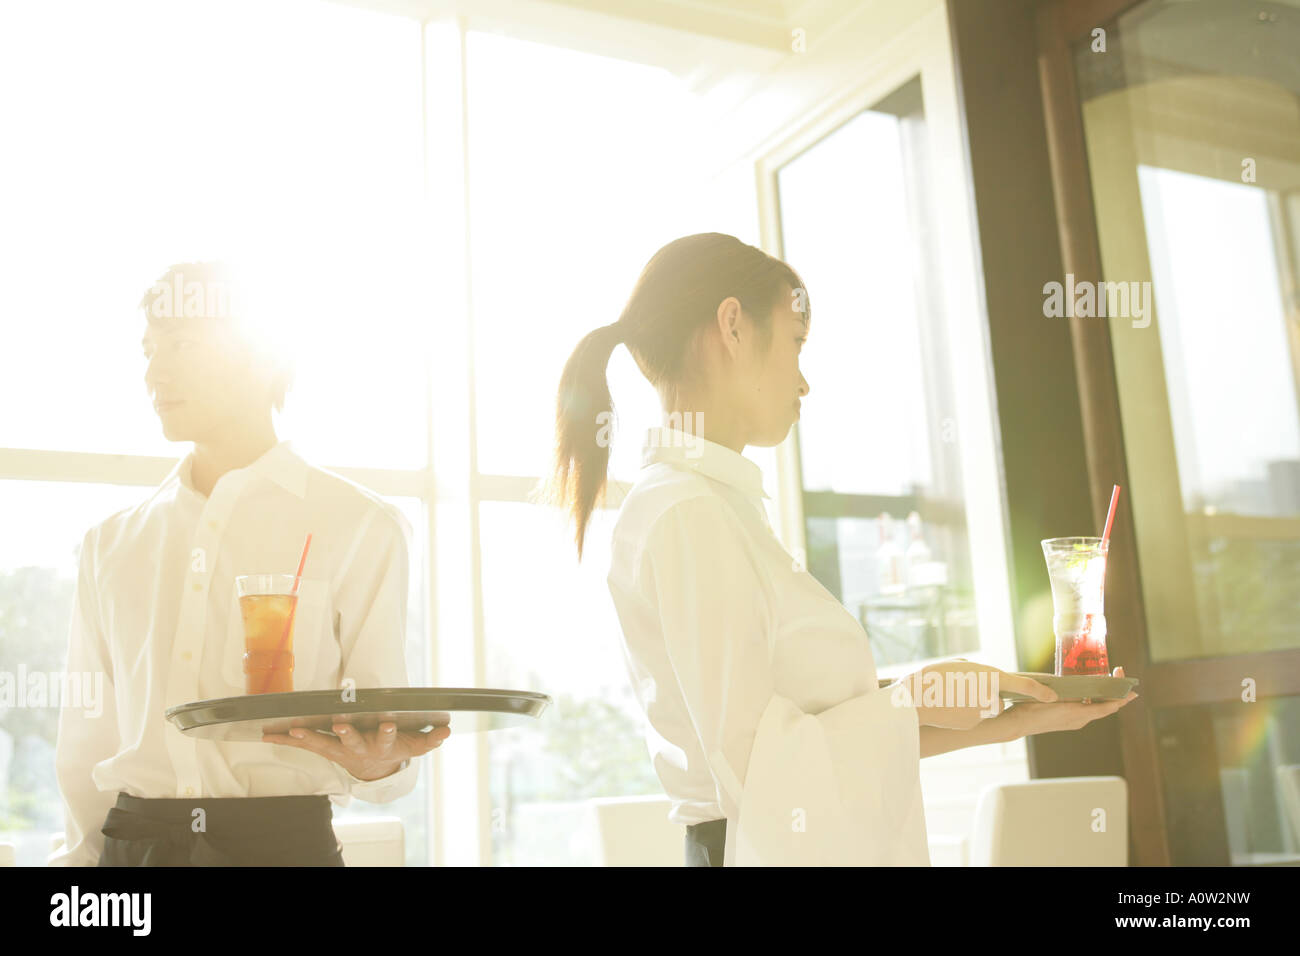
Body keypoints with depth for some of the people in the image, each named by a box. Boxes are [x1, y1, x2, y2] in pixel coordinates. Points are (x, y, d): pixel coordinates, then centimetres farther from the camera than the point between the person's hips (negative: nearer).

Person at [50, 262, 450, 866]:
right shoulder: (111, 544, 10)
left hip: (284, 838, -3)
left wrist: (377, 763, -24)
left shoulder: (359, 526, -3)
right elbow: (88, 744, 11)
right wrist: (75, 854, 6)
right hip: (131, 843, 3)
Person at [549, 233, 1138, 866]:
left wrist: (1009, 721, 9)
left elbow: (819, 733, 11)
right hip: (768, 850, -9)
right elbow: (752, 766, -22)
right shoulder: (685, 515, -17)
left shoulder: (715, 505, 12)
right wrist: (912, 699, -9)